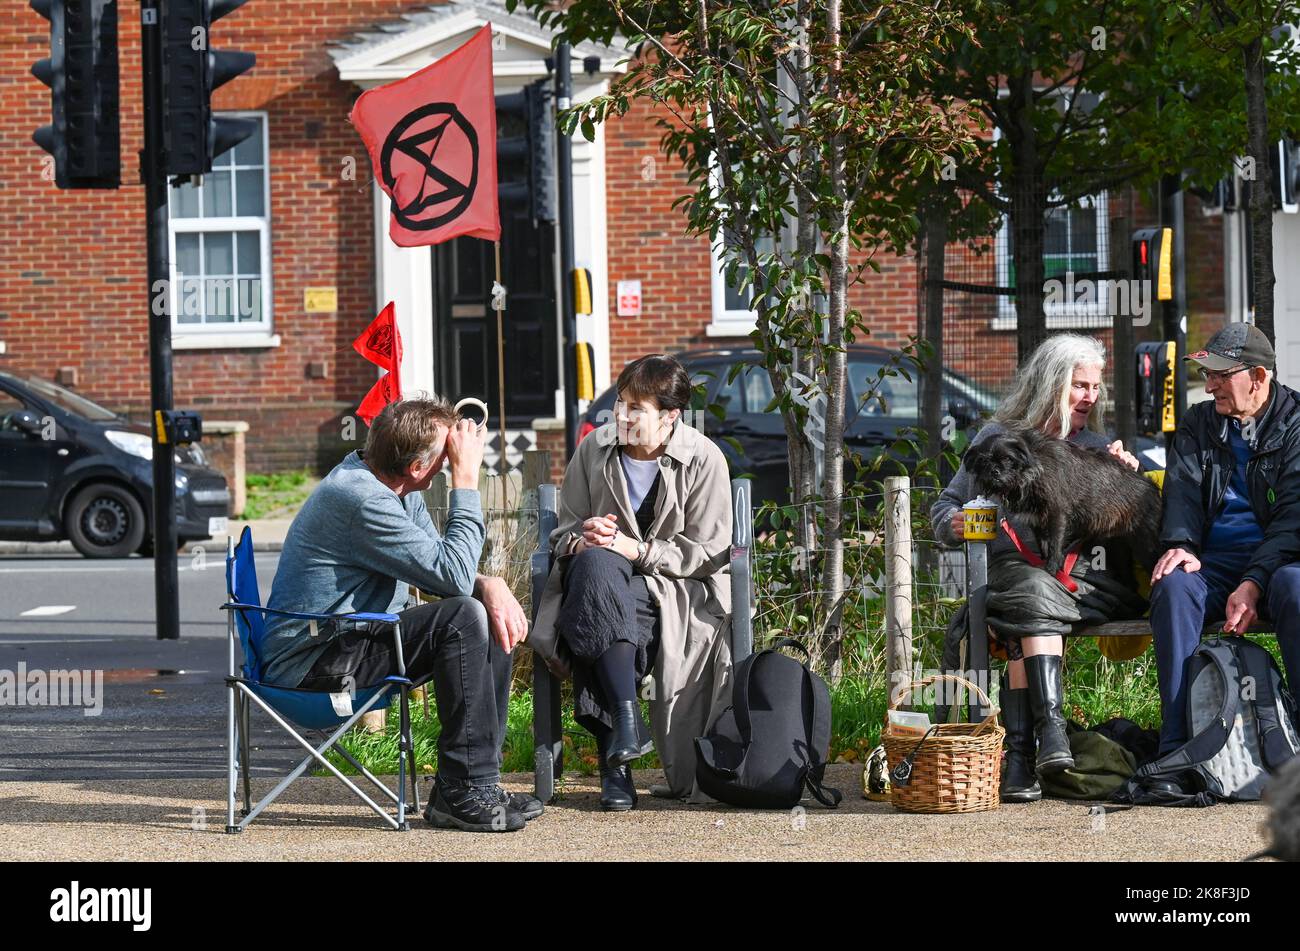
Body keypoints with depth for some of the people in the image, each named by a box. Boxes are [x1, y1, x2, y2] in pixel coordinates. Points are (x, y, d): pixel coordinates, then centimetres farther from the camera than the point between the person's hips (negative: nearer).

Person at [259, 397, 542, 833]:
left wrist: (489, 584, -8)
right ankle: (466, 793, -21)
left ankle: (458, 786, 2)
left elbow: (443, 568, 15)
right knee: (464, 618, -25)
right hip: (309, 662, -11)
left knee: (497, 620, 5)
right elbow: (451, 575, -24)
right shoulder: (360, 498, -23)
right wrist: (467, 480, -20)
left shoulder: (394, 488, 9)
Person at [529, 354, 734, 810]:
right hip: (601, 581, 3)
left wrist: (637, 550, -16)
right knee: (593, 563, -37)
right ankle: (626, 720, -39)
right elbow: (563, 534, 12)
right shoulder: (594, 448, 6)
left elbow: (707, 553, -5)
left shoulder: (703, 459, -3)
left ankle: (613, 761, -32)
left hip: (674, 589, -3)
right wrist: (581, 539, -13)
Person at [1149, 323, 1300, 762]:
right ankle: (1177, 744, -35)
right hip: (1212, 562, 3)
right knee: (1174, 582, -30)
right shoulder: (1198, 423, 16)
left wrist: (1254, 584, -23)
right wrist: (1179, 544, -22)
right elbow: (1183, 490, 1)